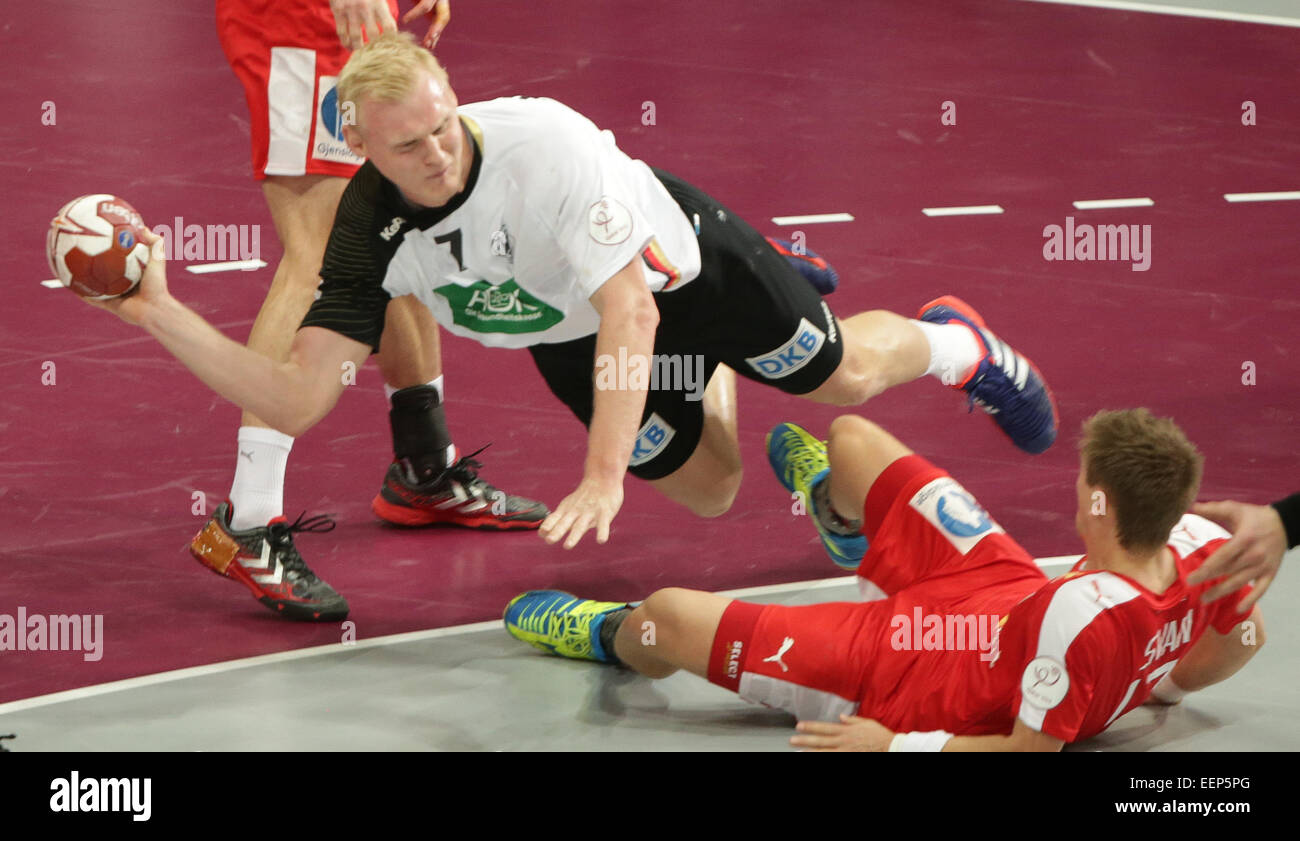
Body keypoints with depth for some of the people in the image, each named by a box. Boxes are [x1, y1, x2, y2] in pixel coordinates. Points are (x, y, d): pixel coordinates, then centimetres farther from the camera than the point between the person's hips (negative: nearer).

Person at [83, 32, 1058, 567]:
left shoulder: (541, 140, -41)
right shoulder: (369, 230, -28)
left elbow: (630, 310, -41)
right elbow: (295, 401, -30)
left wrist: (603, 478, -49)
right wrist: (161, 314, -43)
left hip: (672, 260, -3)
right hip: (567, 333, 4)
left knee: (841, 375, 5)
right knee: (709, 491, 13)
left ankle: (957, 343, 41)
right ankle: (716, 371, 47)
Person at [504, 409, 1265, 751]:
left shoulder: (1082, 615, -44)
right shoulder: (1196, 543, -24)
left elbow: (1033, 748, -33)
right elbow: (1246, 639, -4)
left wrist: (897, 747, -24)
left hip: (904, 680, -8)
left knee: (665, 618, 2)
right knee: (851, 435, 19)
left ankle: (609, 636, 43)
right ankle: (839, 504, 60)